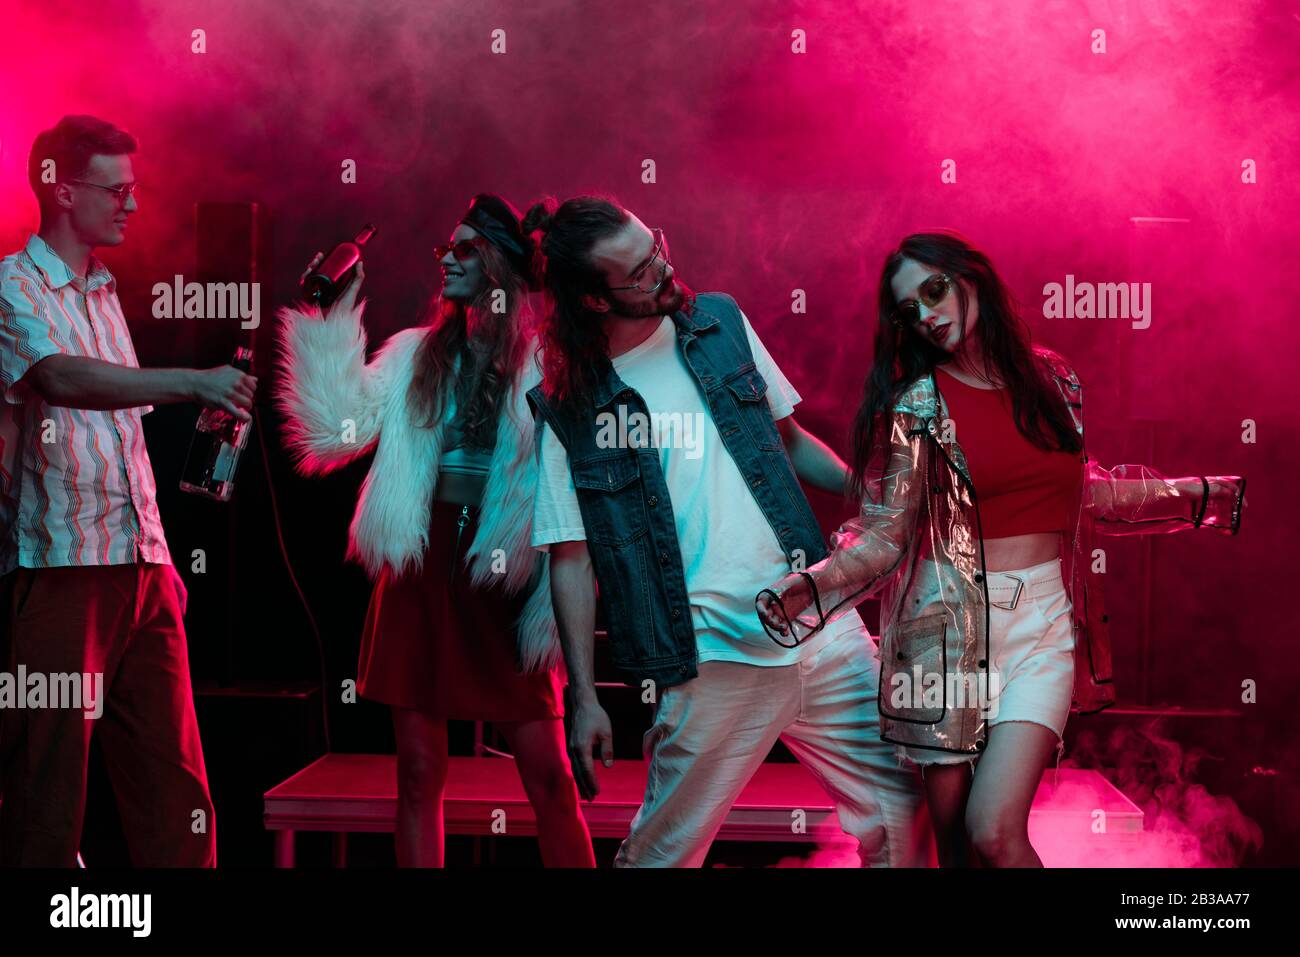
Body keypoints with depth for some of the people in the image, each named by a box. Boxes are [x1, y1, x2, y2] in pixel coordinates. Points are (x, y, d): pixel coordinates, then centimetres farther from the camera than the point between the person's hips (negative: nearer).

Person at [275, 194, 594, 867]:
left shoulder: (545, 366, -2)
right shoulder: (413, 356, 10)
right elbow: (338, 428, -1)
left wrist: (555, 602, -11)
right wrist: (326, 325, -2)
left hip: (506, 584, -4)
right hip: (420, 573, 4)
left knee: (548, 777, -4)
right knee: (418, 772, 8)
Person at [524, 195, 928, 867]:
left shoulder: (721, 325, 6)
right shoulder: (571, 409, -5)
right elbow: (571, 559, -3)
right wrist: (582, 697, -6)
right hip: (716, 659, -4)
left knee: (904, 809, 8)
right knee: (661, 854, 2)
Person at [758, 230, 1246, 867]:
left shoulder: (1051, 378, 8)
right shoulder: (920, 403, -2)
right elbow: (885, 537, -6)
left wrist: (1203, 494, 27)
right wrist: (807, 588, -24)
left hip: (1044, 622, 1)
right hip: (952, 625, -1)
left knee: (994, 832, -16)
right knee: (952, 838, -1)